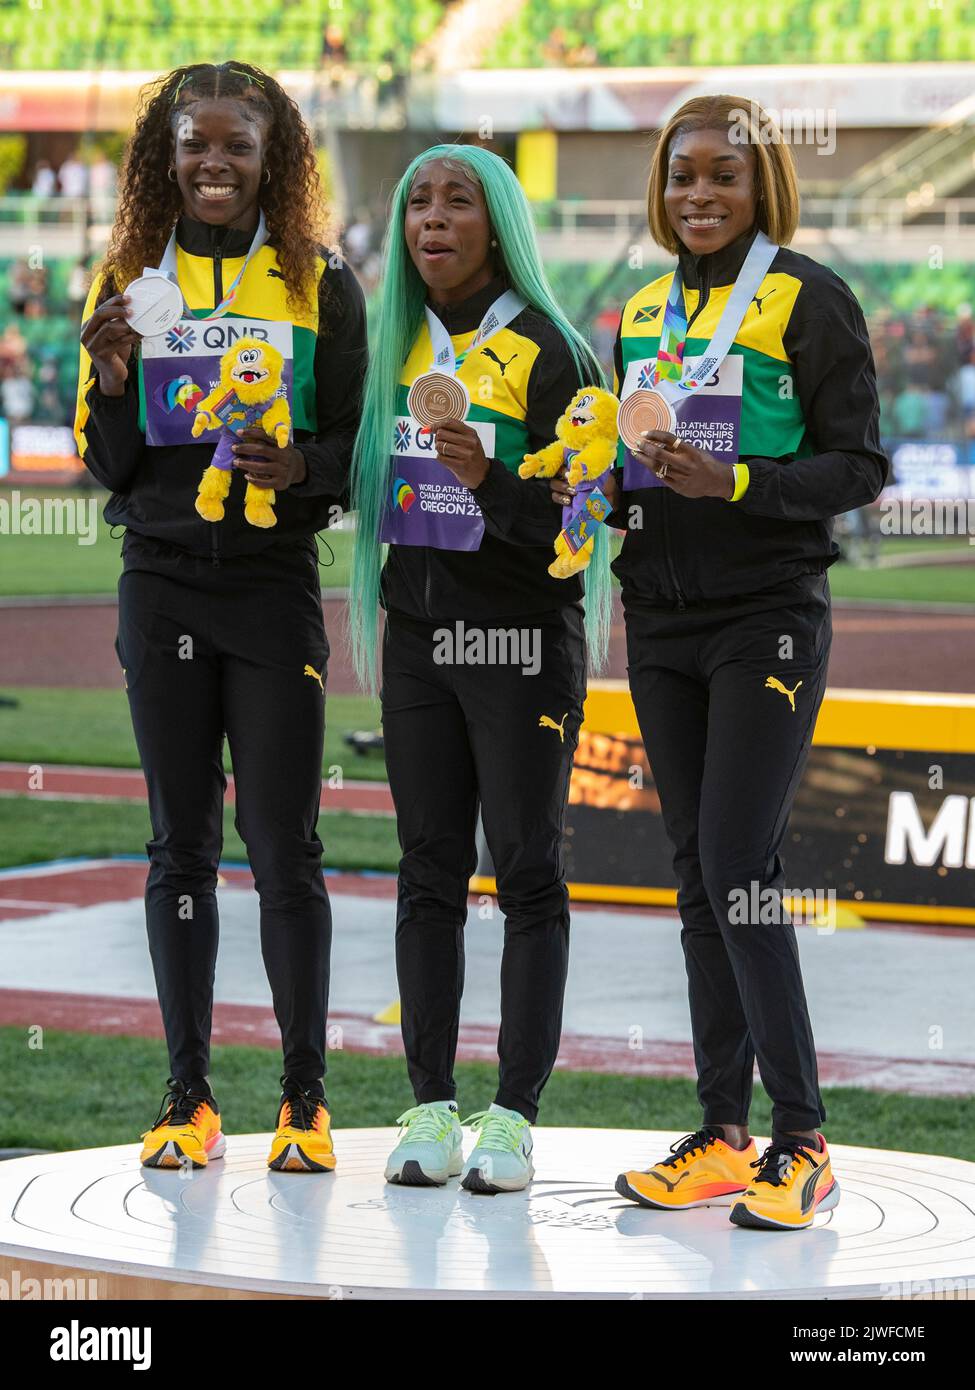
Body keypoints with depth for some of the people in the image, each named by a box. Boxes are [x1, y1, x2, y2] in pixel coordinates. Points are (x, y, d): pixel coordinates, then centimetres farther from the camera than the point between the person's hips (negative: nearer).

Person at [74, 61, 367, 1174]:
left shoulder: (320, 286, 4)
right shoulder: (128, 280, 8)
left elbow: (355, 446, 3)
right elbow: (108, 465, 7)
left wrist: (301, 464, -18)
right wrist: (112, 374, -12)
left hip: (275, 582, -2)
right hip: (163, 581, 2)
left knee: (282, 842, -4)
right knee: (180, 841, 5)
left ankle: (304, 1101, 4)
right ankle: (188, 1099, 10)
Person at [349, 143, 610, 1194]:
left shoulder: (546, 350, -6)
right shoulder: (396, 347, 12)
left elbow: (573, 515, -10)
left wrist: (488, 479, -26)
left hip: (522, 637, -5)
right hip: (416, 635, 6)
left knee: (526, 871, -4)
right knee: (429, 871, 4)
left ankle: (513, 1117, -3)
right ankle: (431, 1111, 7)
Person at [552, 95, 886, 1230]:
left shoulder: (808, 299, -5)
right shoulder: (644, 313, 14)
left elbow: (859, 466, -8)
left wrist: (733, 483, -21)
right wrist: (599, 486, 1)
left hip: (768, 616, -6)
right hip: (663, 620, 6)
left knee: (739, 868, -13)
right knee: (698, 877, 7)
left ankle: (801, 1140, -6)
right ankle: (722, 1135, 11)